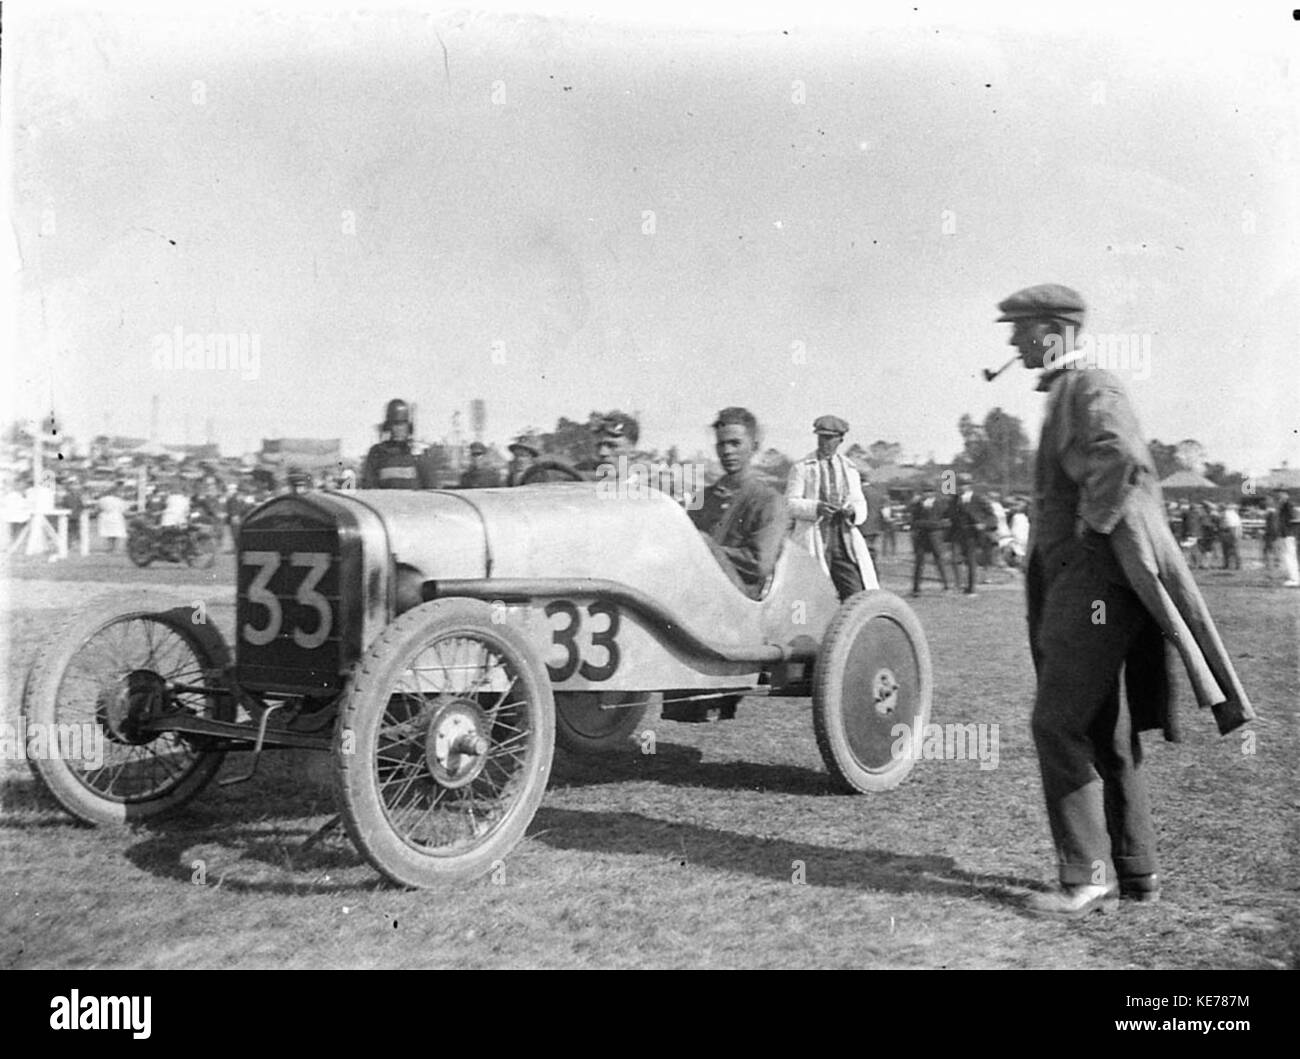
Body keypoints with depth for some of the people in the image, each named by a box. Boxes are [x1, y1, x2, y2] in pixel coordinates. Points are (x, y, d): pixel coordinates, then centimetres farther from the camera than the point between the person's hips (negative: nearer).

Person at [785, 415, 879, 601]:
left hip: (844, 541, 3)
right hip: (813, 542, -3)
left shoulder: (849, 469, 18)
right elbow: (790, 504, -2)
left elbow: (860, 504, 17)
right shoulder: (801, 468, 6)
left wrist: (853, 511, -7)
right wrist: (816, 508, -21)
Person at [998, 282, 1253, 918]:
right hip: (1068, 584, 10)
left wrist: (1093, 526, -21)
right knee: (1102, 733, 13)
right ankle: (1137, 871, 22)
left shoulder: (1092, 389, -11)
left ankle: (1088, 878, -5)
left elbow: (1122, 458, -31)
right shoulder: (1064, 396, 18)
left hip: (1095, 581, -10)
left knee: (1058, 724, -11)